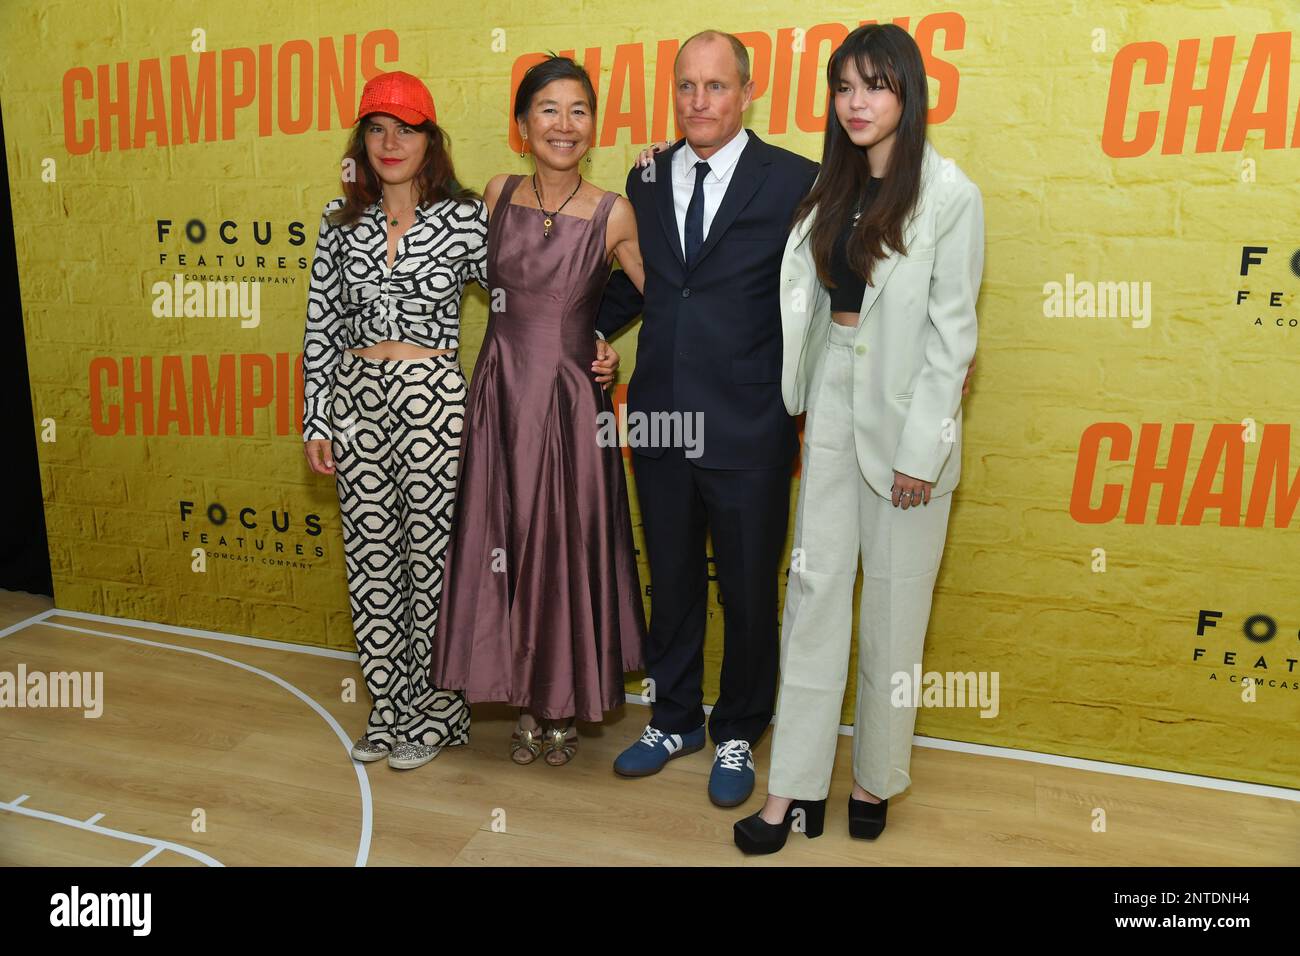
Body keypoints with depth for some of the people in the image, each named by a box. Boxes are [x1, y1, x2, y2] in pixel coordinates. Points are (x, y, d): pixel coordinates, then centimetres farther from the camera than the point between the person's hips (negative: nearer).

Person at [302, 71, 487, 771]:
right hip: (357, 402, 4)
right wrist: (316, 421, 7)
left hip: (433, 401, -4)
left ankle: (433, 713, 22)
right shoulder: (341, 220, 8)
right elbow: (321, 328, 9)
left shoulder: (464, 218, -2)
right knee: (371, 562, 9)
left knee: (432, 558, 3)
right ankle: (390, 710, 27)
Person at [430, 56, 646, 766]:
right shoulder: (498, 194, 4)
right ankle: (527, 702, 28)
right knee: (505, 545, 9)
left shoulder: (612, 213, -6)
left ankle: (564, 706, 28)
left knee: (567, 548, 7)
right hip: (500, 394, 3)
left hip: (570, 403, -3)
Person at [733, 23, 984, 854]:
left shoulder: (949, 195, -8)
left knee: (894, 603, 6)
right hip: (832, 396, 5)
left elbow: (951, 331, -10)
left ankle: (877, 778, 26)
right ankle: (797, 789, 14)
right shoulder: (836, 188, 9)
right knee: (815, 586, 5)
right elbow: (811, 298, 8)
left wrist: (921, 450, -13)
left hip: (903, 411, -5)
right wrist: (795, 399, 2)